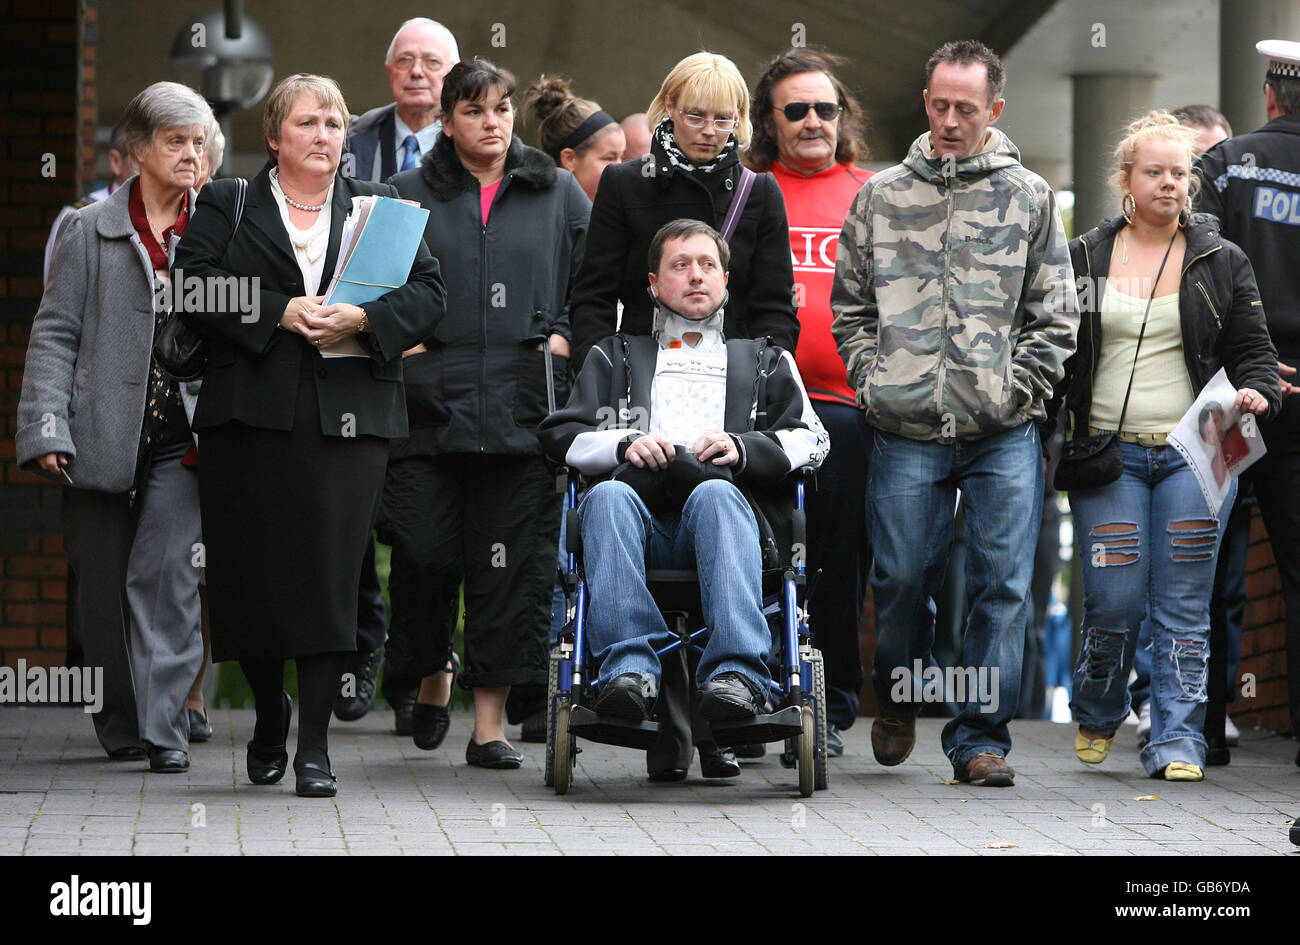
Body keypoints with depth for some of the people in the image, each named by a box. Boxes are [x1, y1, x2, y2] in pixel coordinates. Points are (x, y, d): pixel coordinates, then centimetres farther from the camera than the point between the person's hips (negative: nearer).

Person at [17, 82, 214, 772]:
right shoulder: (90, 231, 5)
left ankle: (164, 729, -8)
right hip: (101, 441, 1)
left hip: (183, 439, 0)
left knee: (165, 576, -11)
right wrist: (47, 429, -7)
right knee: (102, 586, 6)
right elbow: (55, 334, 3)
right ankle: (119, 724, 20)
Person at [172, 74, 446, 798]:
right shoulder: (227, 206, 11)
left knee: (331, 570, -8)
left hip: (350, 415, 0)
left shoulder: (380, 205, 15)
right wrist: (279, 312, -14)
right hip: (252, 411, 0)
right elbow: (196, 288, -3)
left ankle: (315, 744, -4)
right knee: (252, 569, 1)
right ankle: (270, 713, 27)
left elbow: (429, 291, 6)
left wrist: (364, 318, -11)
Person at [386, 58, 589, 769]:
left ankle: (489, 722, 1)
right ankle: (432, 676, 22)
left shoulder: (559, 195, 13)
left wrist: (561, 341, 0)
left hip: (523, 405, 0)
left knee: (511, 563, -3)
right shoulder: (410, 195, 11)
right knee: (424, 553, -6)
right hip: (430, 402, 0)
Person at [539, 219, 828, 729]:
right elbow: (559, 435, 18)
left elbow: (811, 441, 17)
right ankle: (629, 666, -51)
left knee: (715, 494, -39)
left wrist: (742, 447, -3)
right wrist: (624, 445, -2)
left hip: (727, 504, -1)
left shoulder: (765, 360, 33)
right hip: (642, 514, 1)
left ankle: (736, 671, -57)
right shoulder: (615, 356, 34)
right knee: (607, 495, -36)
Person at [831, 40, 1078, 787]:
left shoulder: (1029, 197, 6)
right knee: (902, 578, 6)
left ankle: (982, 735, 5)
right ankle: (898, 701, 30)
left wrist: (1015, 391, -4)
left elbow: (1056, 316, 6)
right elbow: (850, 304, 13)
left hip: (1004, 435, -1)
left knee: (1003, 586, -2)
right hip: (906, 432, 1)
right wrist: (872, 380, 1)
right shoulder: (882, 197, 9)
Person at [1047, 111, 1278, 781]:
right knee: (1114, 602, -5)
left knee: (1183, 609, -3)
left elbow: (1254, 349, 10)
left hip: (1193, 453, 0)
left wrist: (1253, 391, -12)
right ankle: (1097, 714, 21)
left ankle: (1177, 741, 1)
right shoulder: (1084, 259, 9)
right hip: (1109, 451, 0)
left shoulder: (1221, 262, 9)